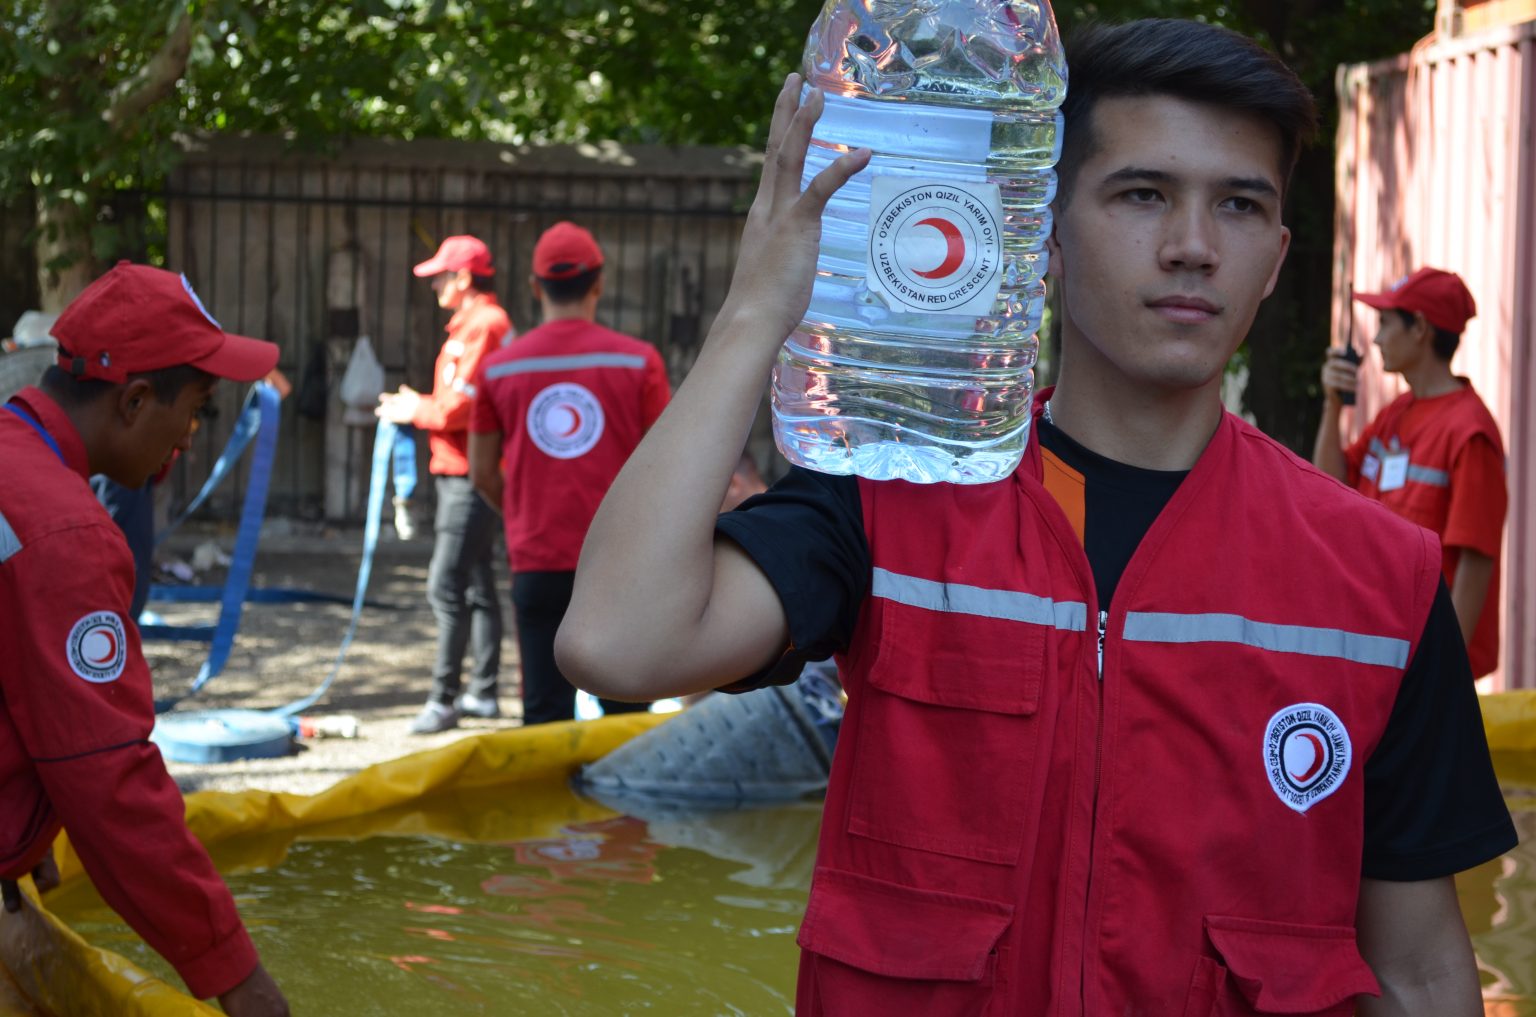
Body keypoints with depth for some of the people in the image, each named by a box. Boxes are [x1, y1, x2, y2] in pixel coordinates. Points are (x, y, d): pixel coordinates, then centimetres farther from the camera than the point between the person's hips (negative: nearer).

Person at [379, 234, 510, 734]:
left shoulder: (483, 325, -15)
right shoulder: (475, 324, 17)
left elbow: (463, 406, -21)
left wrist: (416, 411, -6)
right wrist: (418, 407, 6)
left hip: (468, 476, -11)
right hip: (462, 473, 11)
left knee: (448, 586, -11)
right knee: (476, 585, 15)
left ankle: (444, 698, -9)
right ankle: (483, 692, 22)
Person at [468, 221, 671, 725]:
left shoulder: (497, 369, 2)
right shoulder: (638, 361, -4)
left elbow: (483, 474, 9)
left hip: (536, 564, 1)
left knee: (545, 712, 4)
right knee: (624, 712, 7)